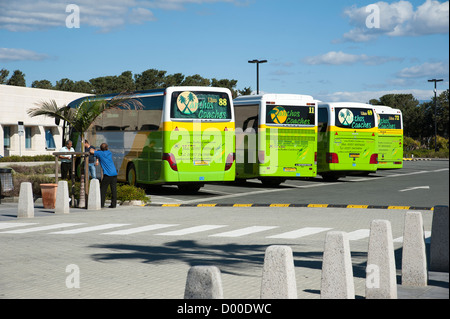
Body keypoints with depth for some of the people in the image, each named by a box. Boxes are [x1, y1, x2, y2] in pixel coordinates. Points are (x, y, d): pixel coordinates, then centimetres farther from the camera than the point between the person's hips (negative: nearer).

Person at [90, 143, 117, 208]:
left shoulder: (100, 153, 0)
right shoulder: (109, 152, 16)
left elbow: (91, 151, 4)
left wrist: (91, 149, 26)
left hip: (107, 174, -5)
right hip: (114, 173, 5)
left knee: (103, 189, 4)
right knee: (114, 189, 6)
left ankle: (101, 204, 3)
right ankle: (113, 204, 6)